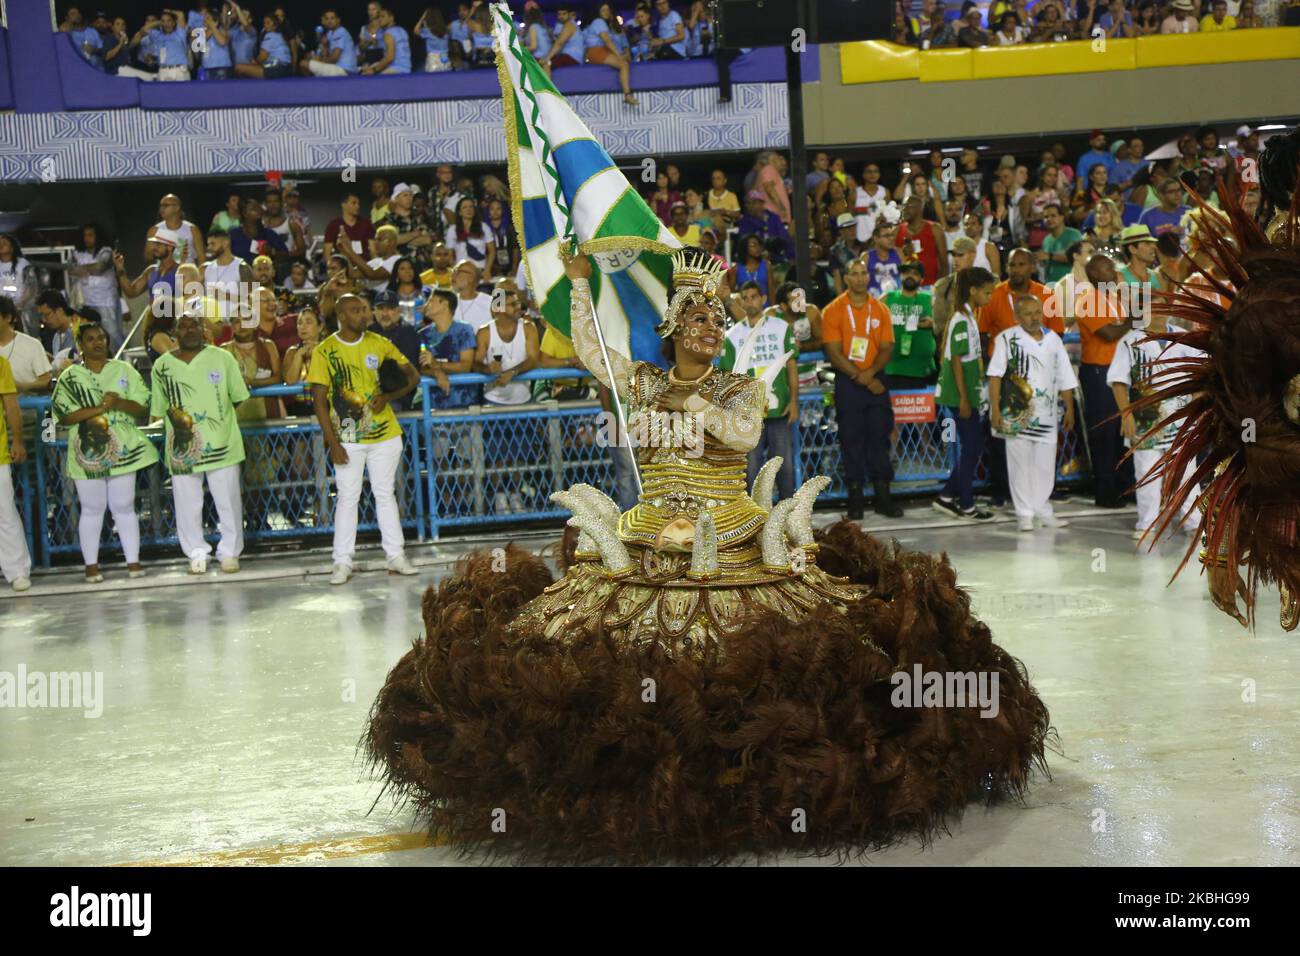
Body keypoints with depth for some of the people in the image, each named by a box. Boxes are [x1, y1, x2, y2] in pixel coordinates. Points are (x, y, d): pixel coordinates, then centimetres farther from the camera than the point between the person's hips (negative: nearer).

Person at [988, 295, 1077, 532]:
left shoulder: (1053, 339, 11)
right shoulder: (1007, 339, -2)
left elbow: (1064, 379, 16)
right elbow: (995, 376, -7)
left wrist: (1069, 409, 15)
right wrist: (995, 409, -14)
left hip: (1046, 414, 4)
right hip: (1016, 414, -4)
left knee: (1045, 464, 6)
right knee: (1020, 463, 0)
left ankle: (1043, 510, 17)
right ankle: (1024, 514, 7)